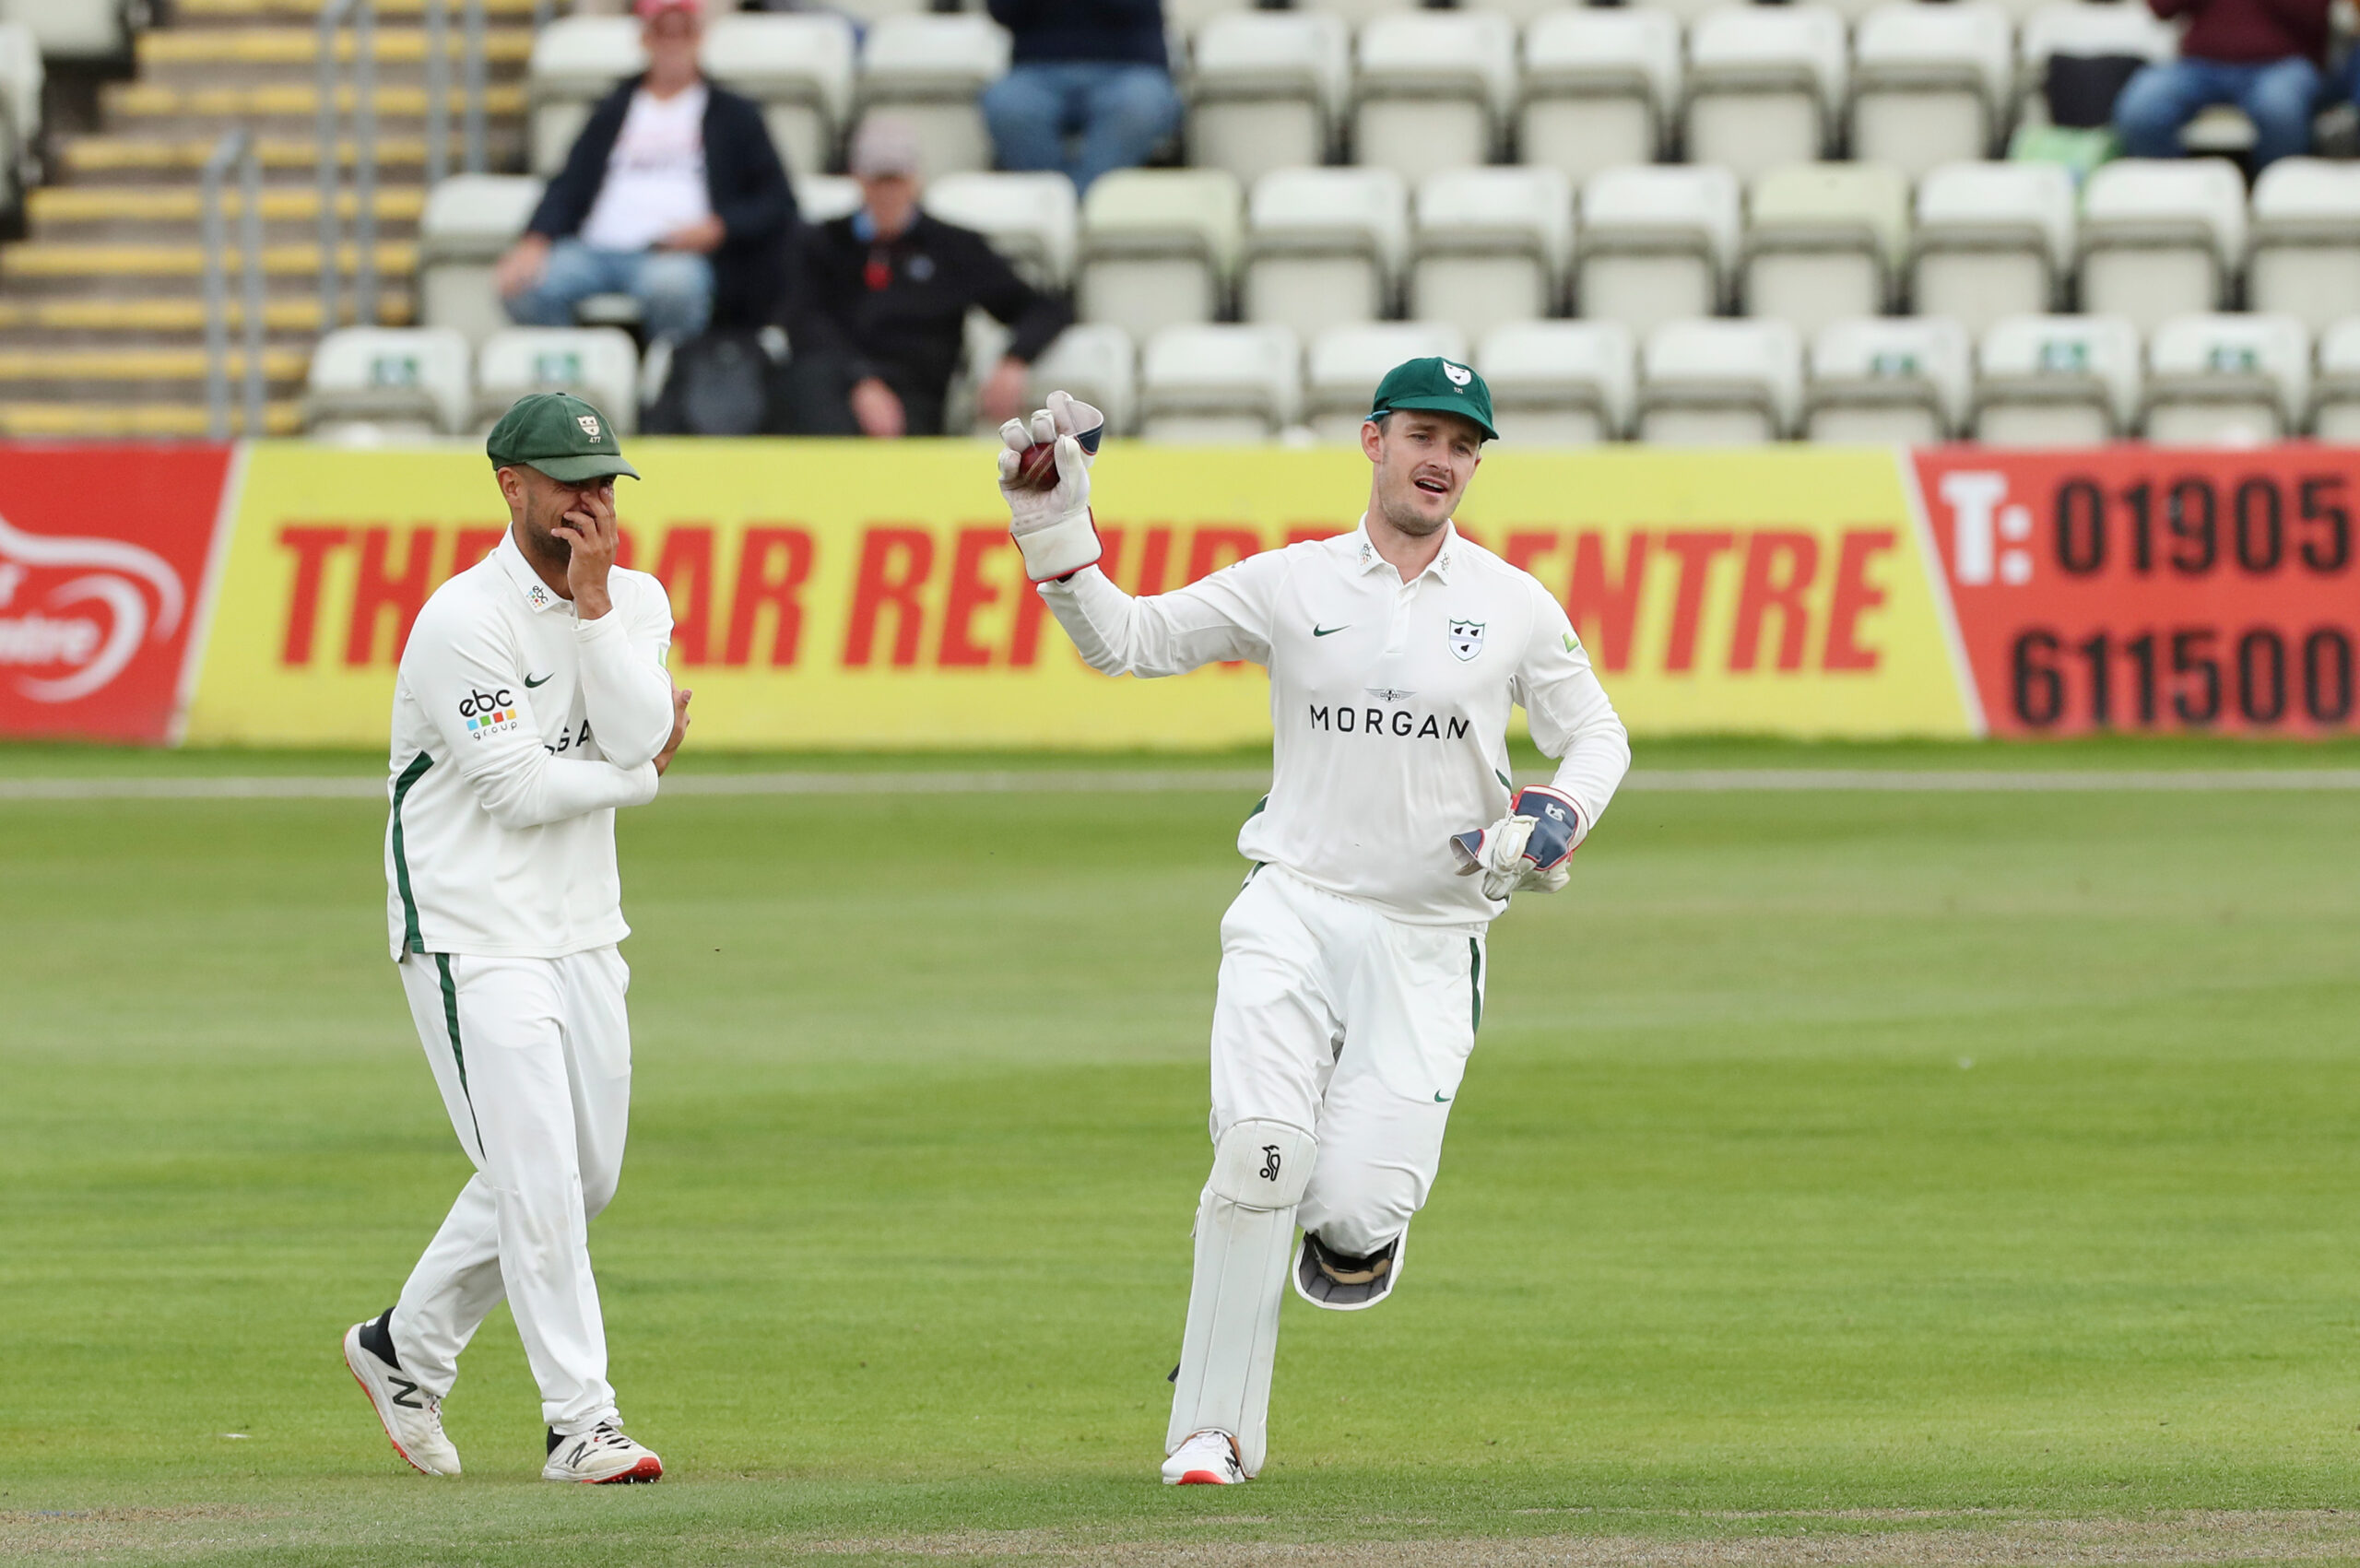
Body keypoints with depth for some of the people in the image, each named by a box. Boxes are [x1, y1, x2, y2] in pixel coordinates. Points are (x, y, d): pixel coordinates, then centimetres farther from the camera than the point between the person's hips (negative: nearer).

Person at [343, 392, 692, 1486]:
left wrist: (593, 604, -15)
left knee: (584, 1177, 13)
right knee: (539, 1179, -12)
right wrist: (643, 774, -5)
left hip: (583, 933, 7)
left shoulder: (635, 602, 6)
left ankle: (405, 1348, 30)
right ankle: (578, 1422, -9)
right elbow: (520, 789, -19)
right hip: (473, 937, -7)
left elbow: (636, 732, -11)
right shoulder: (464, 621, -15)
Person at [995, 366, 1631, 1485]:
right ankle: (1212, 1431, -12)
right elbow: (1121, 640, 3)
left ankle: (1364, 1222, 25)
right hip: (1295, 917, 0)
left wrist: (1552, 820, -5)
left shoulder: (1515, 606, 6)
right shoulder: (1290, 586, 4)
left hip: (1429, 943, 0)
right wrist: (1053, 527, -11)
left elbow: (1595, 736, 15)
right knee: (1260, 1155, -21)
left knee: (1353, 1212, -14)